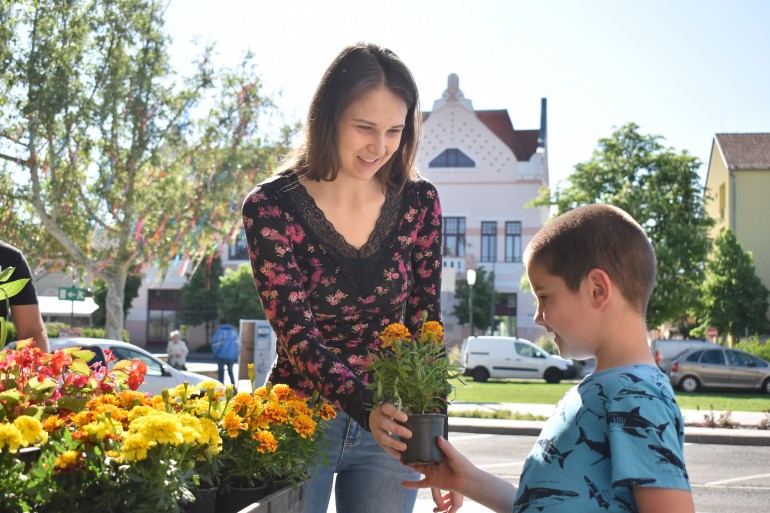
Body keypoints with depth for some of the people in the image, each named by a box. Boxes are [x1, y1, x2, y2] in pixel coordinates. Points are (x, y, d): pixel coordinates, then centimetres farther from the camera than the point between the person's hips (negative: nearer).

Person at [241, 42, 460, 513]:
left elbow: (424, 327, -2)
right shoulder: (271, 206, -13)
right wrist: (366, 408, -35)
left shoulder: (419, 203, -4)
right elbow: (297, 333, -19)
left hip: (392, 425, 2)